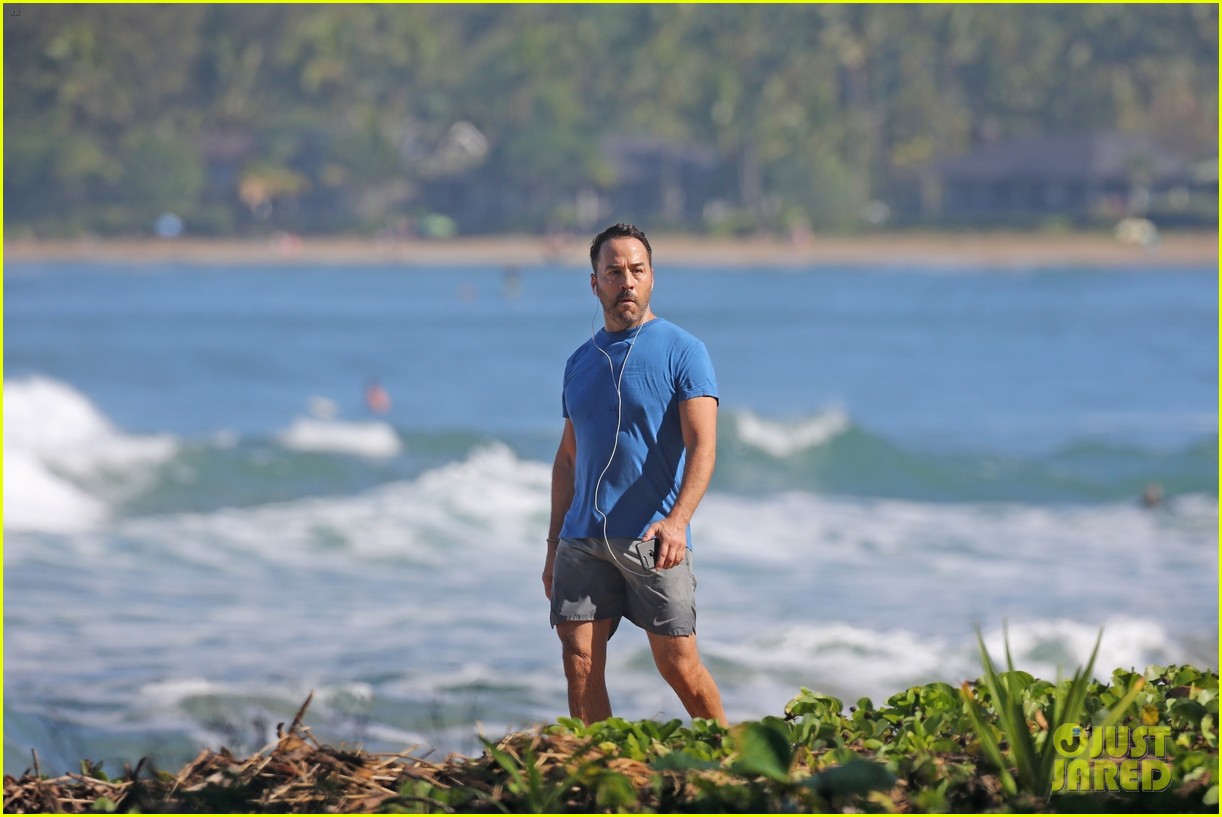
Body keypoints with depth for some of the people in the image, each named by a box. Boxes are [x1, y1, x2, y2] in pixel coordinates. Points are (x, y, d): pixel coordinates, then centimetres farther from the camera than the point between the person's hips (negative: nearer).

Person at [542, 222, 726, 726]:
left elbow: (702, 445, -13)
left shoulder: (682, 352, -2)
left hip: (654, 540, -5)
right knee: (580, 665, -4)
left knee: (678, 665, -2)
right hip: (582, 539, 5)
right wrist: (555, 544, 16)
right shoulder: (581, 362, 15)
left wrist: (678, 519, -28)